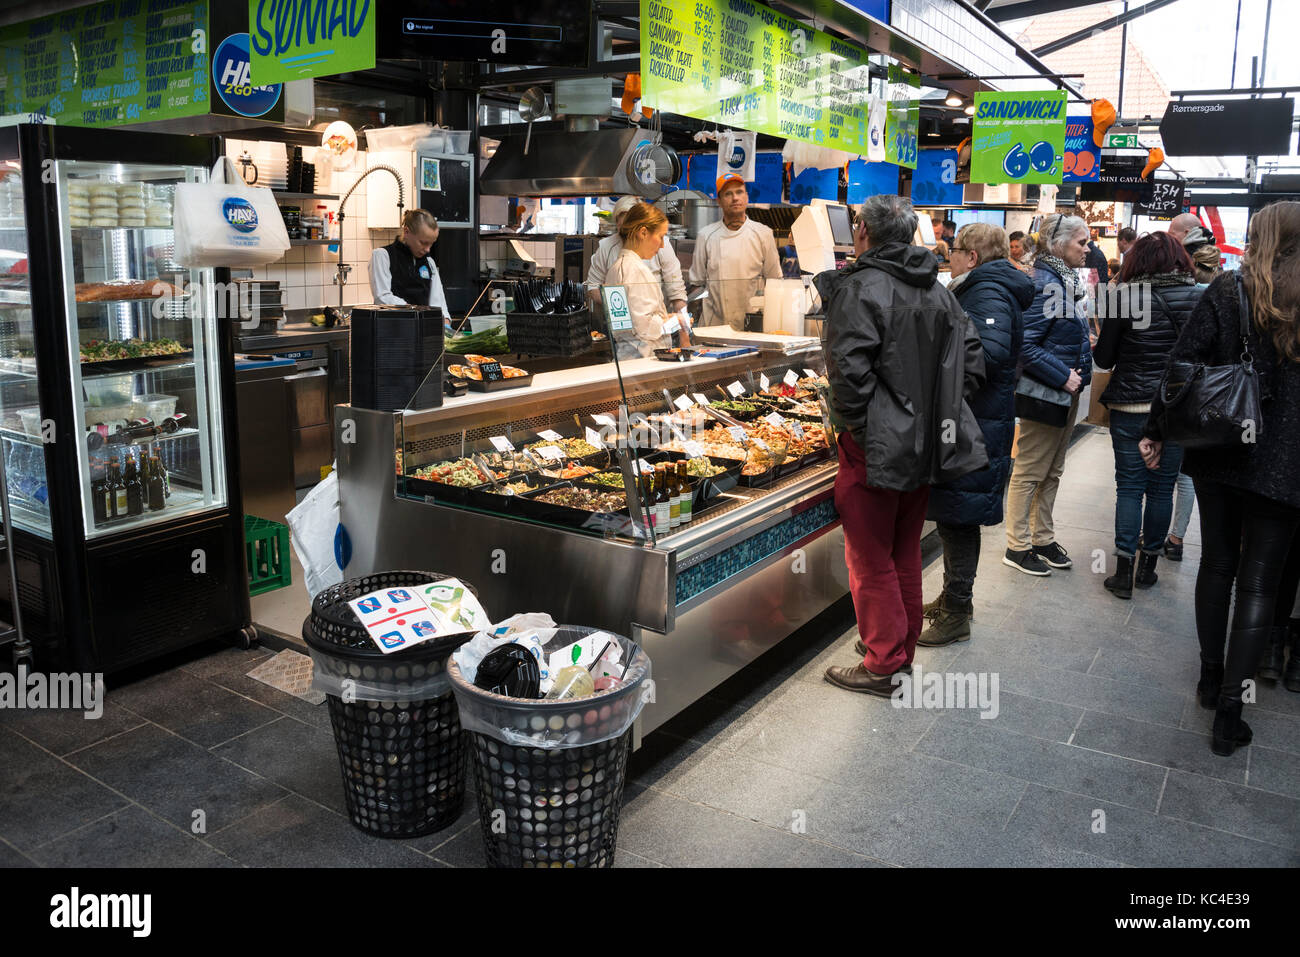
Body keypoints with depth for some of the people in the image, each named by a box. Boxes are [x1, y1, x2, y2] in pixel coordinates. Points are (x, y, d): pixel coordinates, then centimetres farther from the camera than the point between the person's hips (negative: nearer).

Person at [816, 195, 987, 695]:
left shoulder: (860, 287, -14)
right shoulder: (937, 290, 11)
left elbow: (849, 369, -25)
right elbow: (972, 357, 12)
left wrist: (856, 425, -13)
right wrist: (941, 410, 12)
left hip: (877, 449, -8)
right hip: (927, 446, 8)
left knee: (871, 559, 3)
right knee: (905, 553, 19)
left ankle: (883, 666, 11)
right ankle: (903, 648, 32)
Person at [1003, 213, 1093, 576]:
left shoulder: (1068, 280, 11)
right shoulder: (1043, 283, -19)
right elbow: (1025, 344, -25)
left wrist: (1080, 373, 10)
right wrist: (1062, 376, -22)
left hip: (1067, 390, 10)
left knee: (1052, 471, 17)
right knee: (1029, 471, 1)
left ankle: (1043, 538, 28)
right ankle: (1018, 546, 11)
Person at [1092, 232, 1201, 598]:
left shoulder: (1125, 297, -11)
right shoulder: (1199, 299, -2)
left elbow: (1104, 358, -6)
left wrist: (1095, 348, 14)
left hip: (1130, 408, -2)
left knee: (1129, 486, 5)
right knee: (1162, 488, 12)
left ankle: (1124, 571, 4)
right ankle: (1148, 565, 23)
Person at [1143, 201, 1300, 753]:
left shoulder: (1226, 293, -4)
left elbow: (1182, 366, -8)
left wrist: (1156, 432, 1)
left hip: (1218, 453, 1)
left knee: (1217, 563, 17)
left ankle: (1211, 675, 28)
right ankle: (1230, 705, 1)